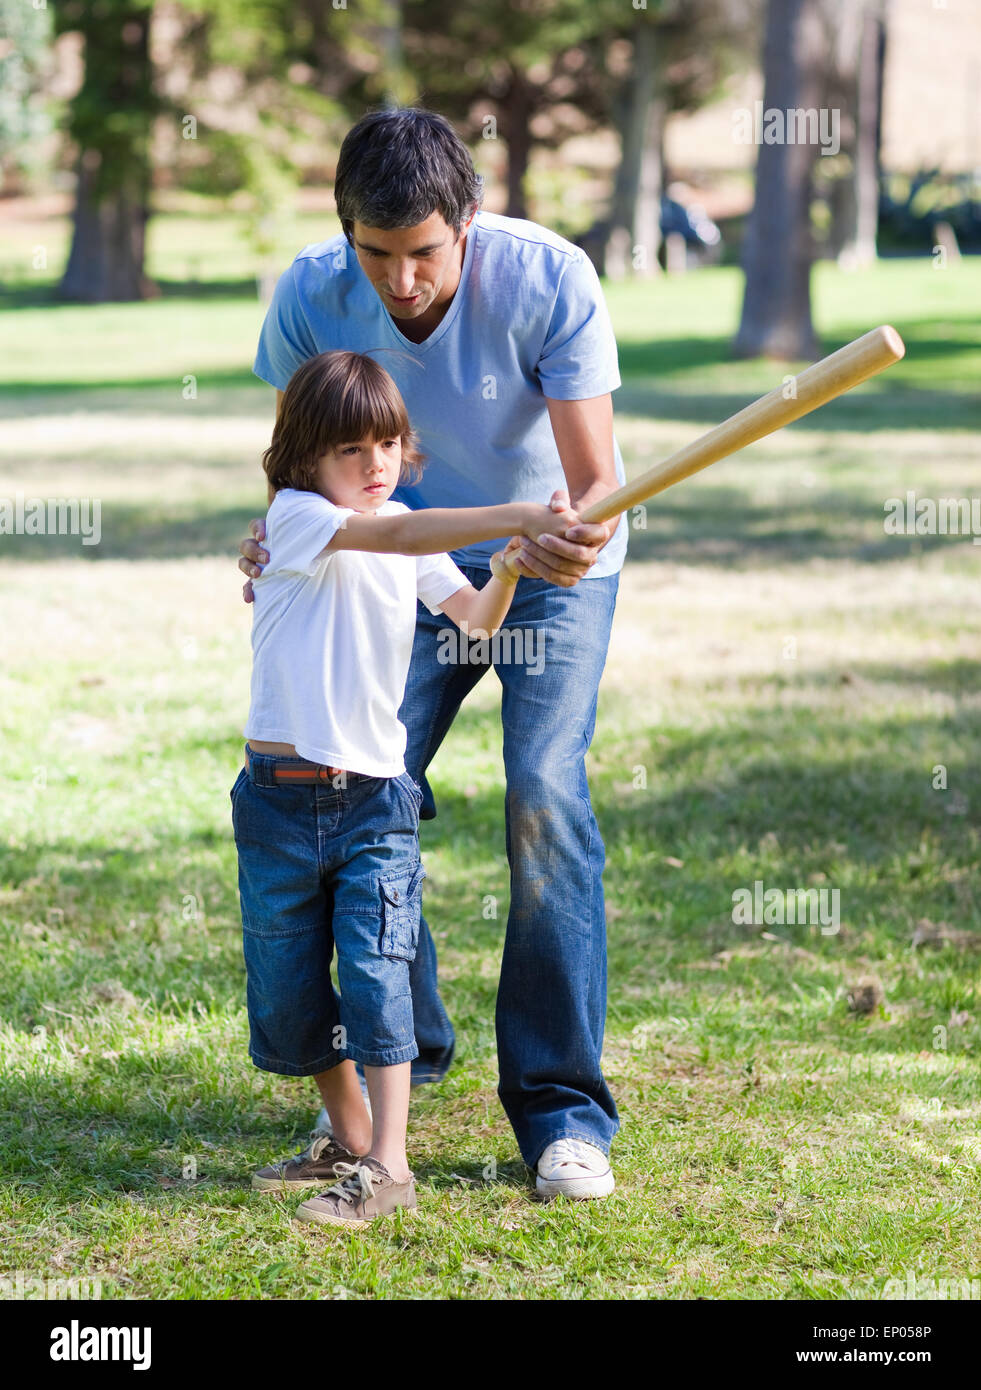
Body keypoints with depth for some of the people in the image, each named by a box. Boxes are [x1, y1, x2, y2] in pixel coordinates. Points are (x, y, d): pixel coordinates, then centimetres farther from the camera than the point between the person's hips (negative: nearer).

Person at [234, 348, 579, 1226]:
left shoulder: (410, 535, 8)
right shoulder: (295, 515, -10)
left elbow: (475, 619, -2)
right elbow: (393, 536, -27)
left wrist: (511, 568, -23)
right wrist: (512, 519, -36)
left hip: (376, 792, 2)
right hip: (282, 791, -2)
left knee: (376, 971, -10)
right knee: (287, 983, 6)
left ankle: (387, 1167, -10)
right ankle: (350, 1142, 23)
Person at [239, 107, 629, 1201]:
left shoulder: (550, 280, -30)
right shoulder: (313, 295, -20)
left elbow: (597, 476, -30)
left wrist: (582, 531, -53)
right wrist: (277, 531, -25)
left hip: (554, 571, -3)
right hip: (415, 566, 3)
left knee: (545, 799, -19)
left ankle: (560, 1105, -11)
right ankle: (401, 1047, 18)